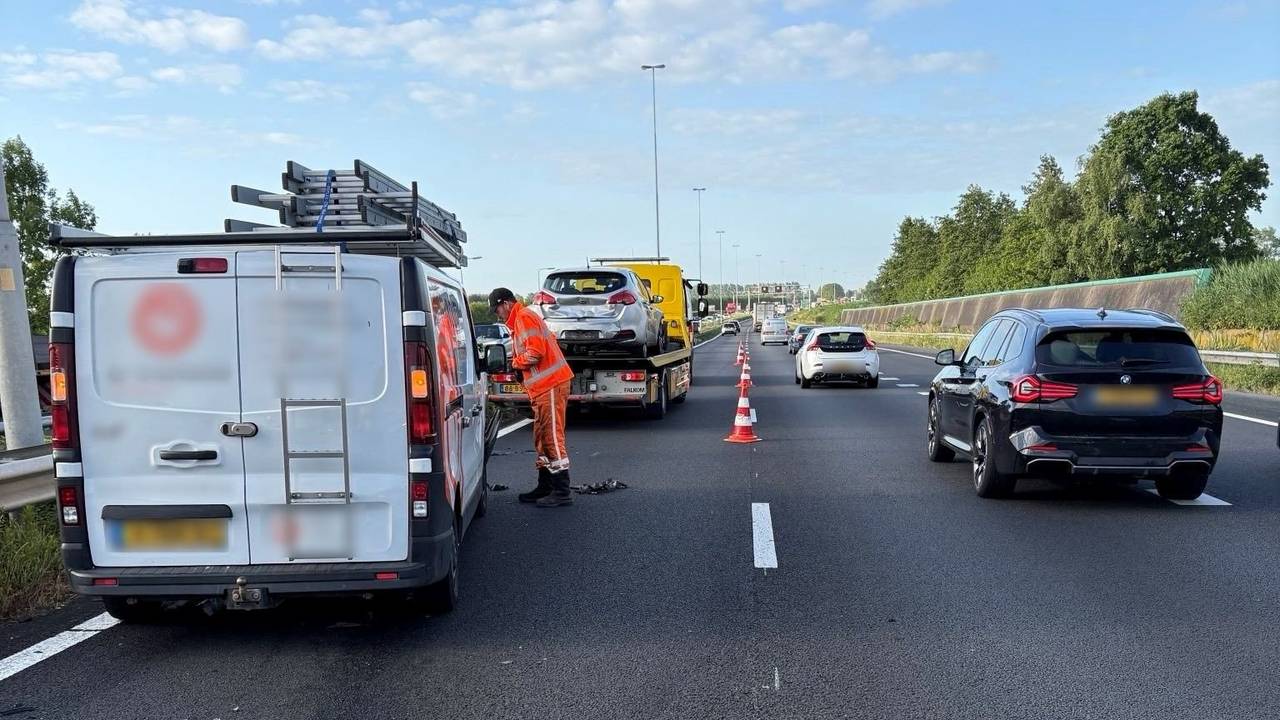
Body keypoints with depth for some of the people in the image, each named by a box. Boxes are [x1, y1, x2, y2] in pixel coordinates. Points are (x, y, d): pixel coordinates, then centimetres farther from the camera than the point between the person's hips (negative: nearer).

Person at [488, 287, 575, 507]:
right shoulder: (520, 320, 22)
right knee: (542, 438, 13)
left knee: (552, 437, -9)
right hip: (543, 387, 11)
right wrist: (517, 362, 8)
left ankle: (562, 491, -7)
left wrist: (515, 362, -5)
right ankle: (545, 487, 20)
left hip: (551, 385, -11)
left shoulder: (525, 318, -10)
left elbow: (536, 351, -21)